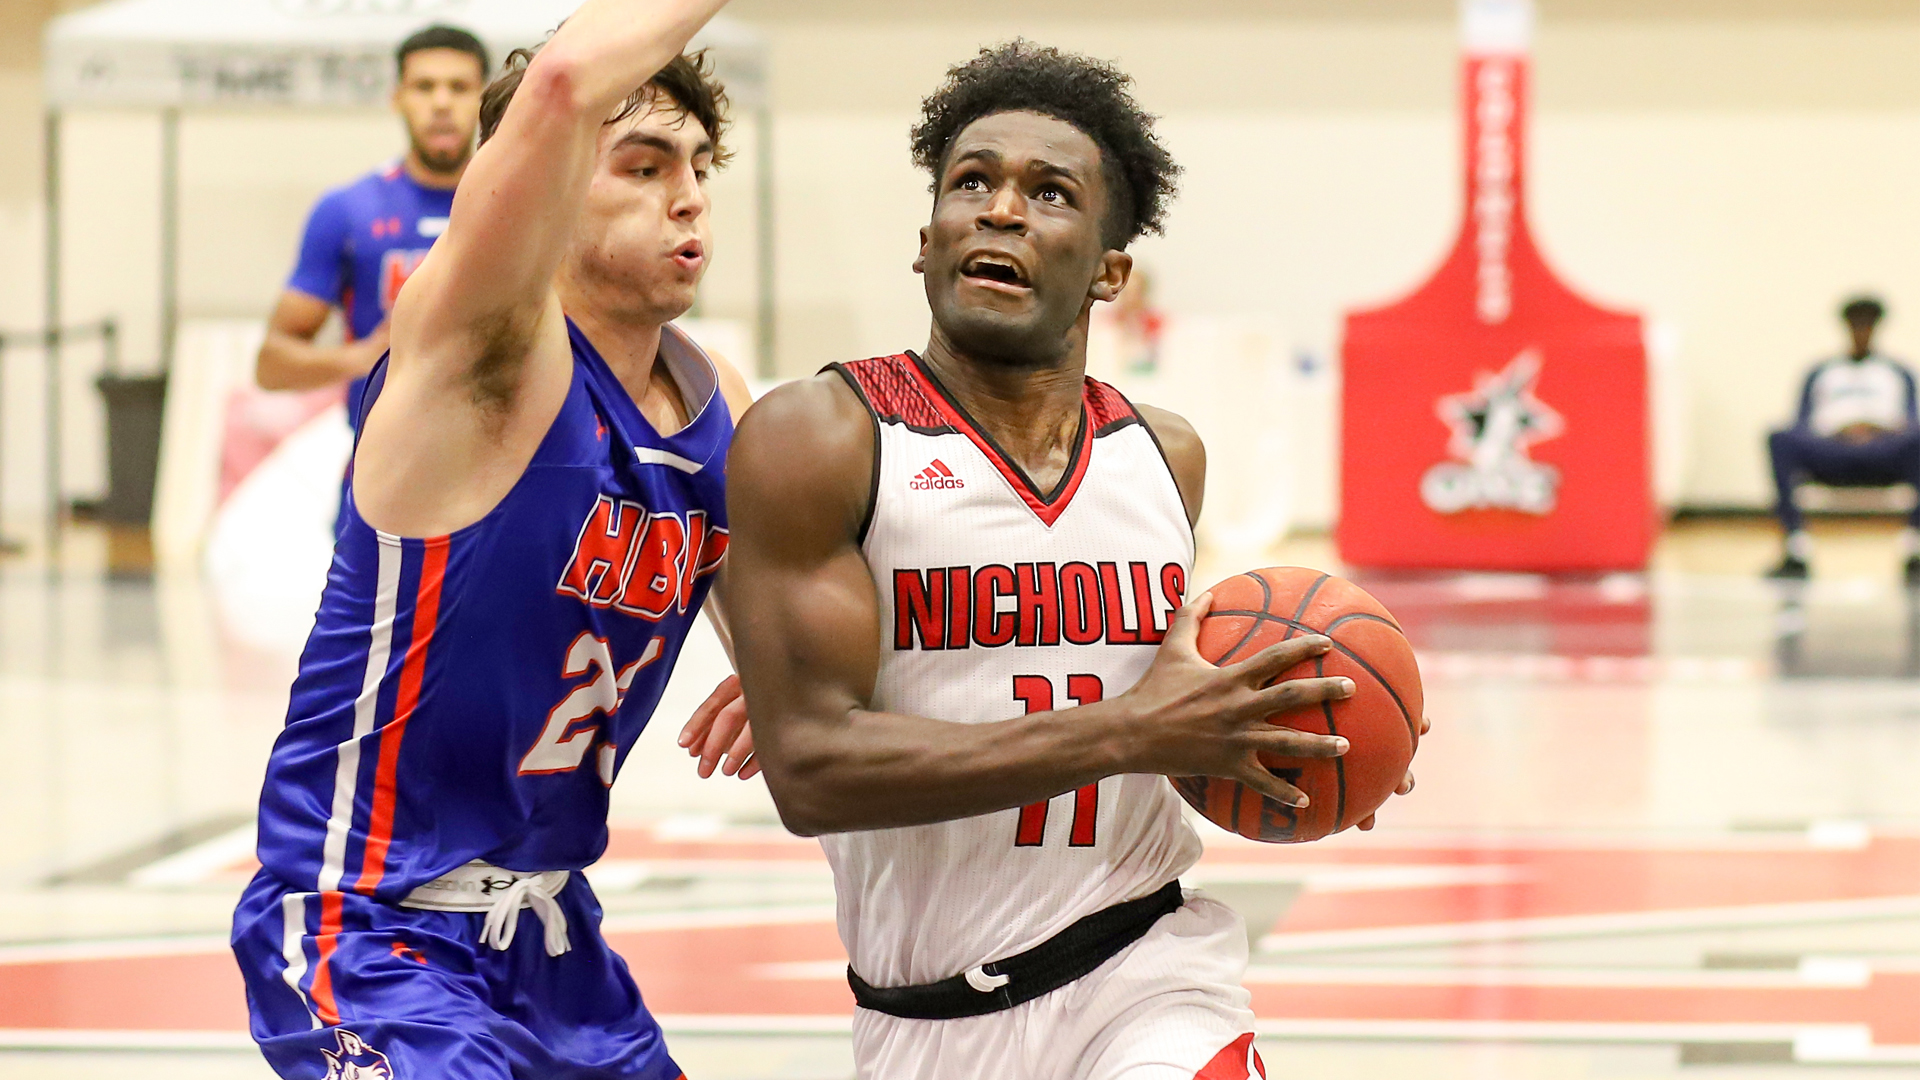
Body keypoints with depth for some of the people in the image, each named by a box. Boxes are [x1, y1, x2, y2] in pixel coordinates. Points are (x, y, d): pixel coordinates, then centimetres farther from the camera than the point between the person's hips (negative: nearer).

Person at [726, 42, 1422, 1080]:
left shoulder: (1167, 457, 6)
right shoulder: (815, 439, -10)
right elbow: (811, 770, -19)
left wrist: (1249, 736, 1)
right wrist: (1130, 731, -23)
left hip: (1147, 979, 2)